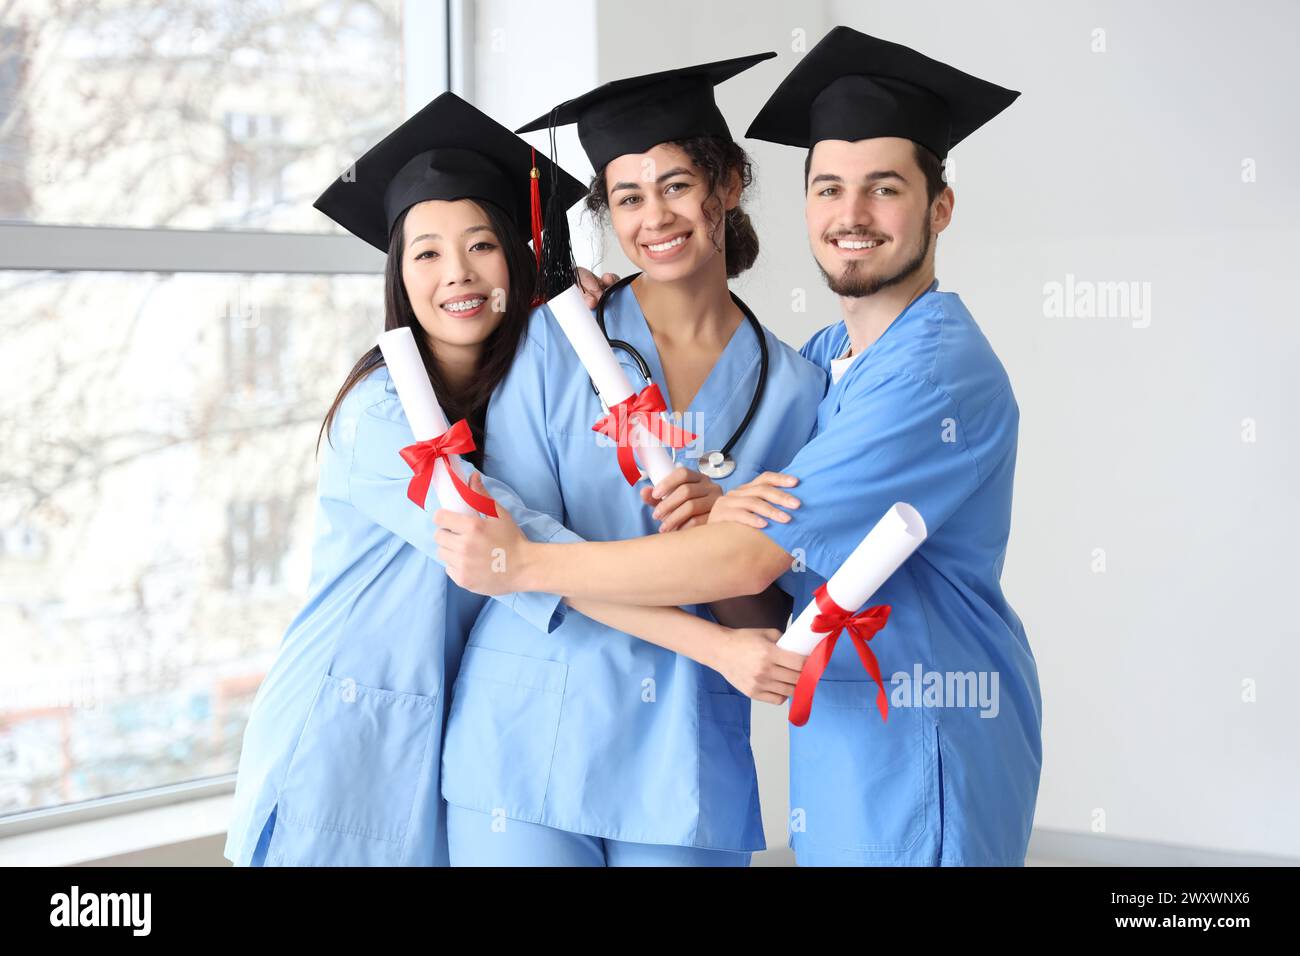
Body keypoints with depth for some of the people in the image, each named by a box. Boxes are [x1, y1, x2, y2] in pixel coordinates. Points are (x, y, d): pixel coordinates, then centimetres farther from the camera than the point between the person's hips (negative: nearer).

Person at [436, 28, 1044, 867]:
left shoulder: (941, 373, -19)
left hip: (922, 757, -8)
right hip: (842, 735, 8)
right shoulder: (825, 356, 8)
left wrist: (523, 563, -19)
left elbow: (754, 559, -23)